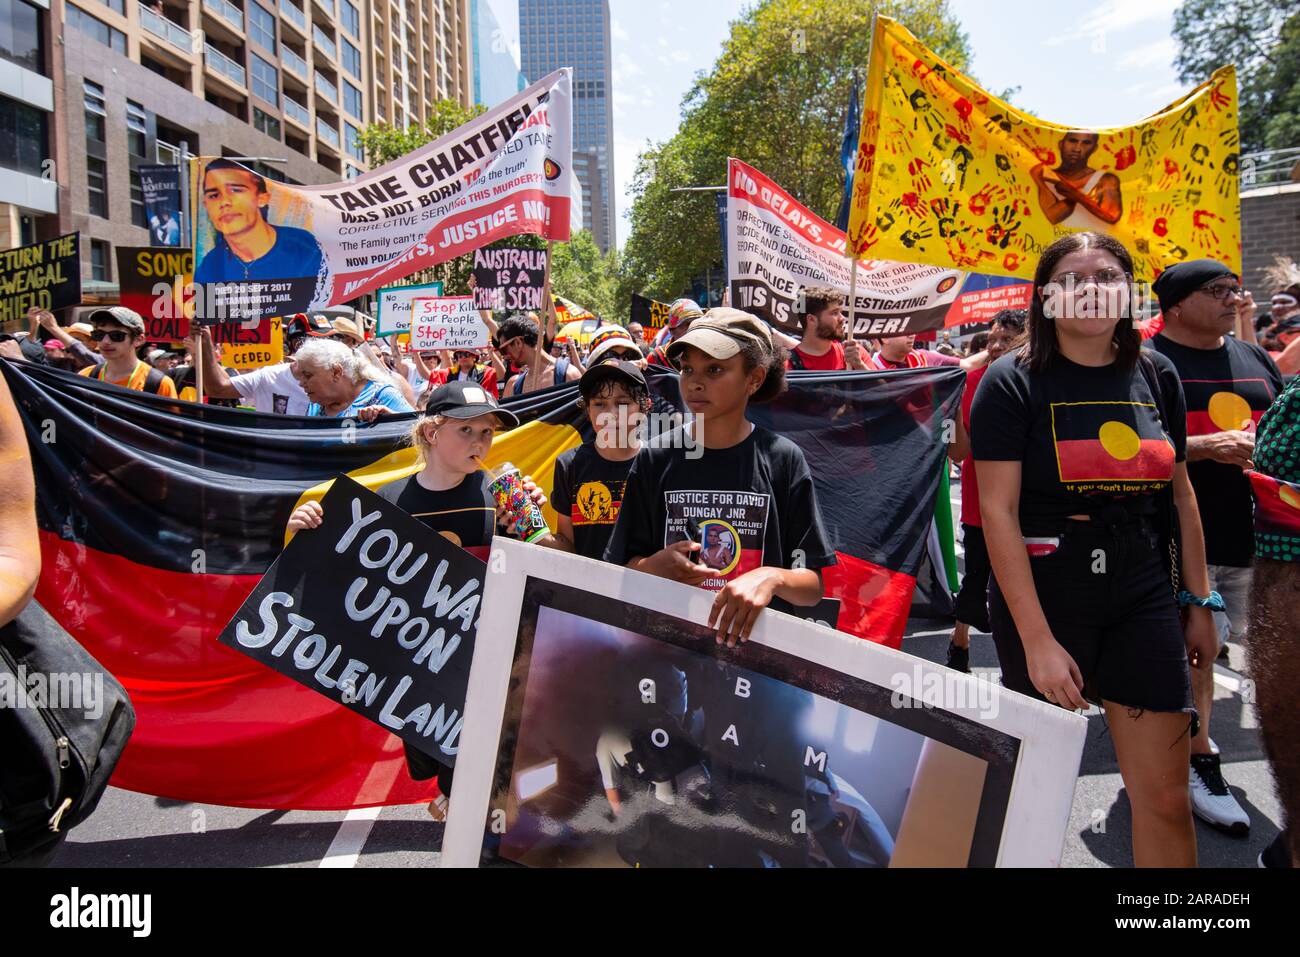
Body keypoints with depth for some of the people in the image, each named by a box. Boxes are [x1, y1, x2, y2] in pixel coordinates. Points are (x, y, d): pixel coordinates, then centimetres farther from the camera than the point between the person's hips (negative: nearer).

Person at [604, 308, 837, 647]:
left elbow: (813, 587, 1)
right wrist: (655, 566, -10)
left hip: (754, 637, -1)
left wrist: (772, 577, -18)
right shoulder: (654, 460, 4)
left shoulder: (784, 460, -1)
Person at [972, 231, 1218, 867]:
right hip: (1044, 596, -4)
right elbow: (998, 513, -14)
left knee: (1166, 798, 7)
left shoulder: (1156, 376, 7)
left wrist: (1199, 602, 13)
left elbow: (1180, 493, 15)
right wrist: (1036, 639, -19)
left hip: (1144, 602, 4)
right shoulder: (1013, 382, -8)